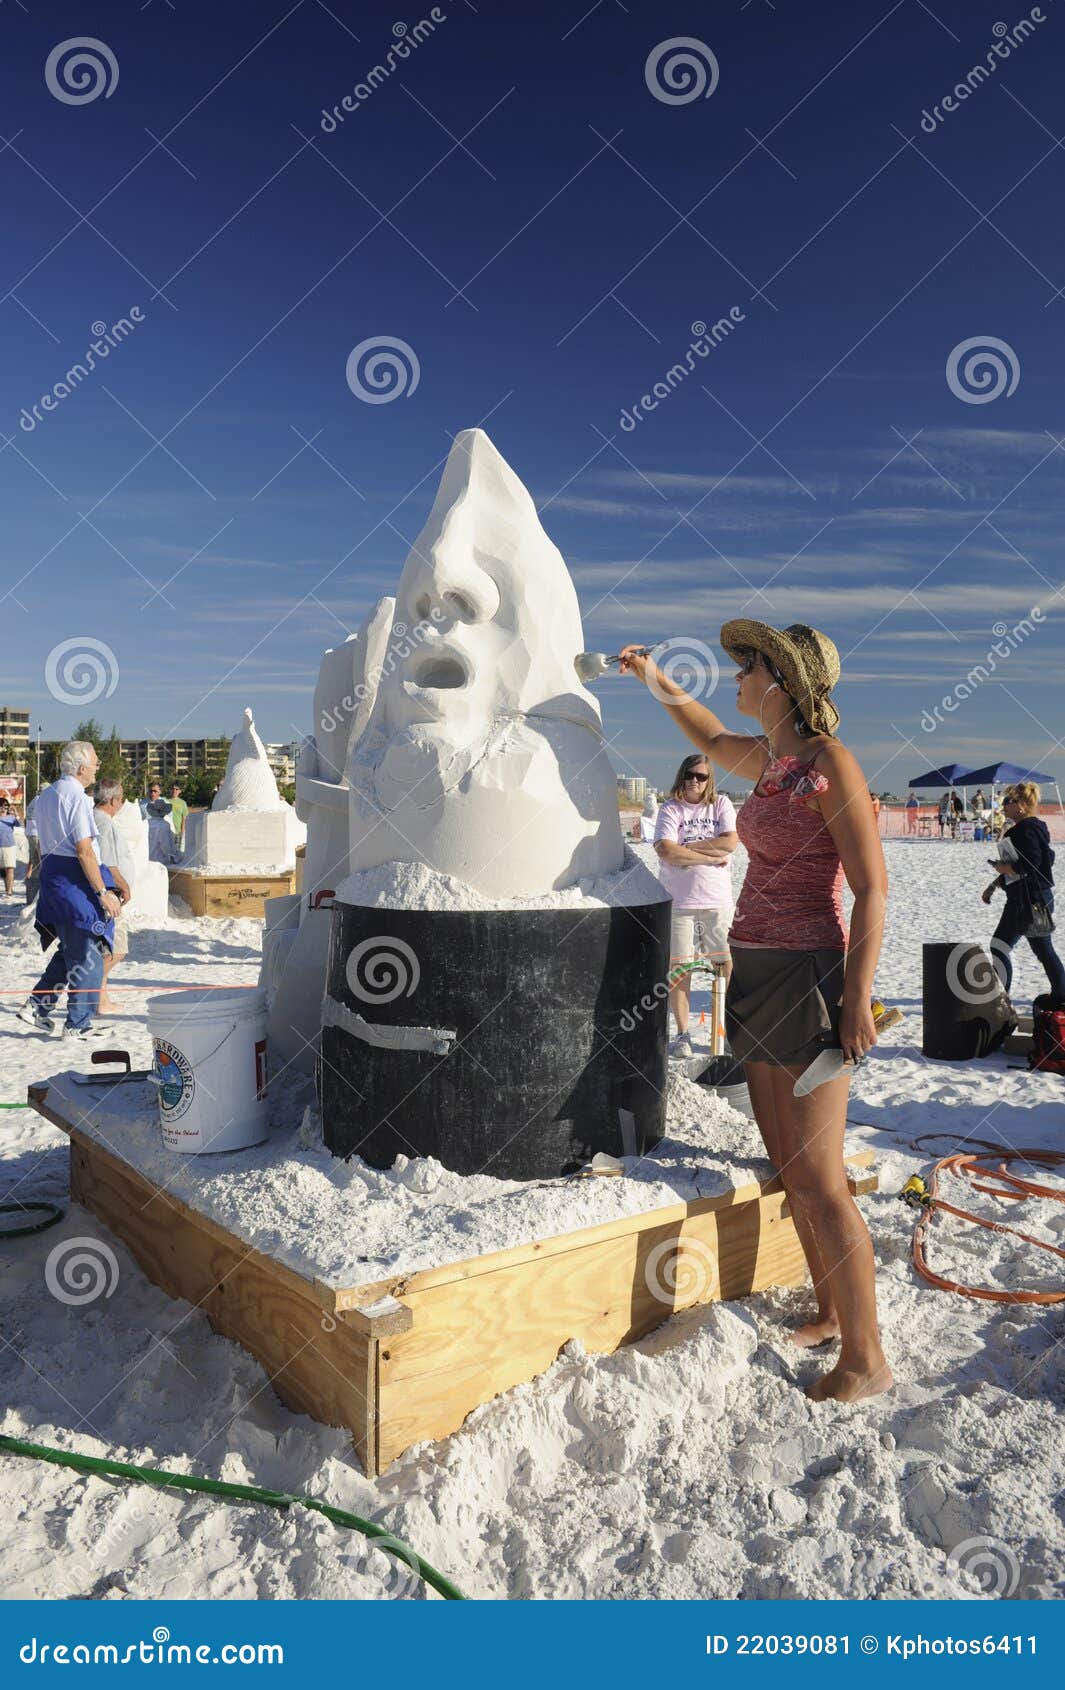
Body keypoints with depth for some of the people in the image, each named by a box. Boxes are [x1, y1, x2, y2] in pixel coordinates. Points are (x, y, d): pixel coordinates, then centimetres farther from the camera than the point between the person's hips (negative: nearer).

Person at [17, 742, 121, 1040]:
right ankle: (78, 1025, 8)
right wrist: (103, 893, -18)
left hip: (51, 875, 9)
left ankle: (36, 1005, 19)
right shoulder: (76, 796, -16)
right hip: (76, 880, -9)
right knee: (87, 956, 1)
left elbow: (43, 846, 18)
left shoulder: (45, 797, 13)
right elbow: (84, 851, -20)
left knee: (70, 951, 21)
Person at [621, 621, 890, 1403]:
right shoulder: (767, 760, 10)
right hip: (757, 972, 8)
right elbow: (711, 738, 34)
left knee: (816, 1178, -3)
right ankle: (830, 1313, 31)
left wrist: (856, 1000, -18)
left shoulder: (830, 763, -13)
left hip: (807, 975, -8)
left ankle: (866, 1359, 11)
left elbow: (872, 887, -15)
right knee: (789, 1163, 15)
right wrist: (656, 679, 31)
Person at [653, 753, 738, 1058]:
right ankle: (682, 1034, 14)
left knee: (728, 967, 3)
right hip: (678, 902, -1)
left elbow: (731, 841, -9)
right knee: (679, 969, 3)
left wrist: (687, 847, -12)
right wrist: (711, 856, -12)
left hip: (718, 901, 2)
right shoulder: (670, 809, 0)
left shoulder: (721, 804, 7)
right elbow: (666, 852, -15)